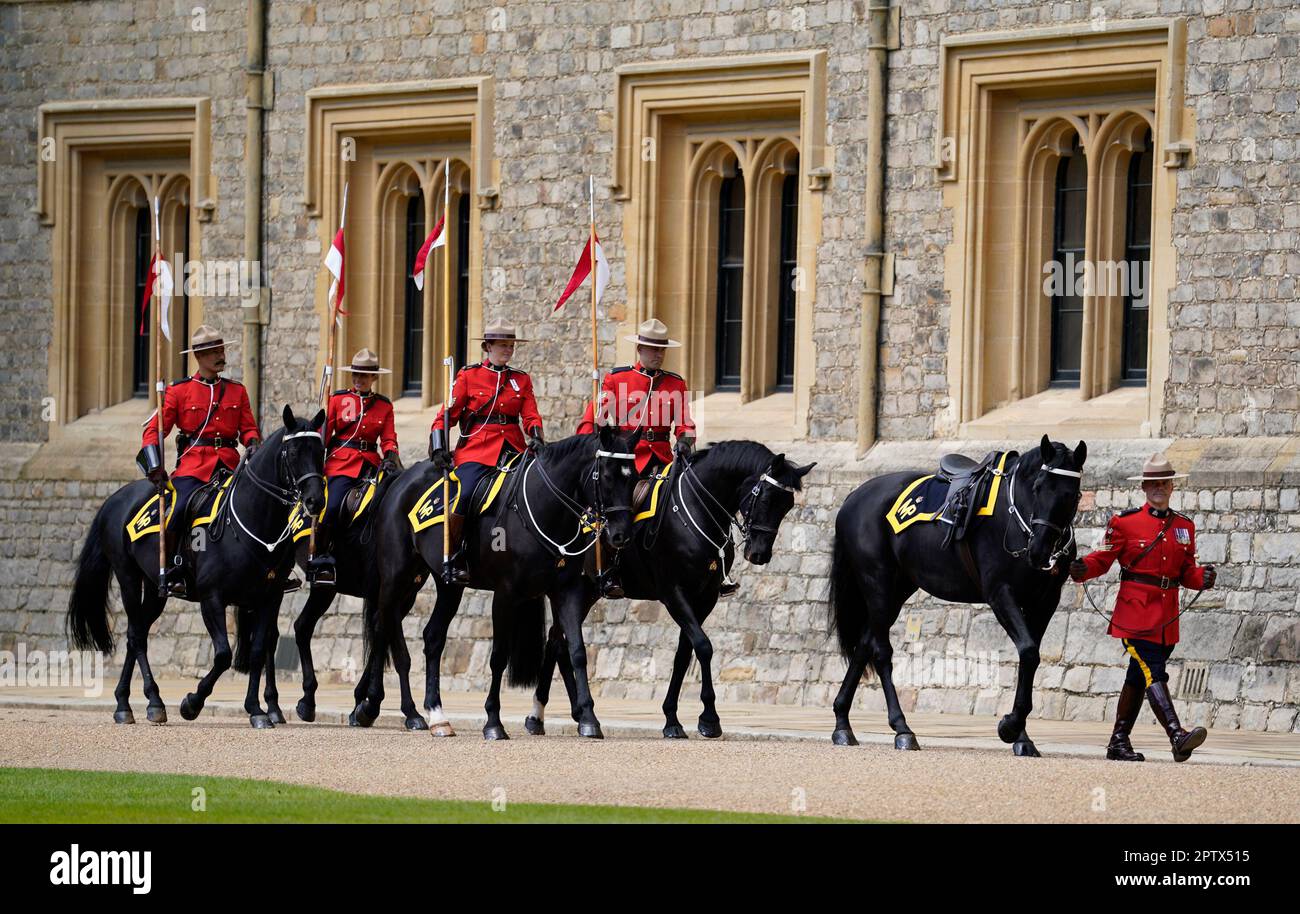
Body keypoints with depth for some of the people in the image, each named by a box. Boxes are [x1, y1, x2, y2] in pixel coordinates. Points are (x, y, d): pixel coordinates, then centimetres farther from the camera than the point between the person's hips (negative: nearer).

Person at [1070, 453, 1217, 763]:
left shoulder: (1184, 526, 13)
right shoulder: (1125, 522, -1)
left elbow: (1187, 572, 14)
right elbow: (1104, 558, -1)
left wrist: (1203, 577, -8)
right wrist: (1083, 568, -21)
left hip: (1167, 618, 6)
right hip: (1135, 614, -6)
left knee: (1138, 677, 13)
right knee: (1153, 673, -17)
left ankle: (1119, 742, 21)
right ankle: (1177, 737, -29)